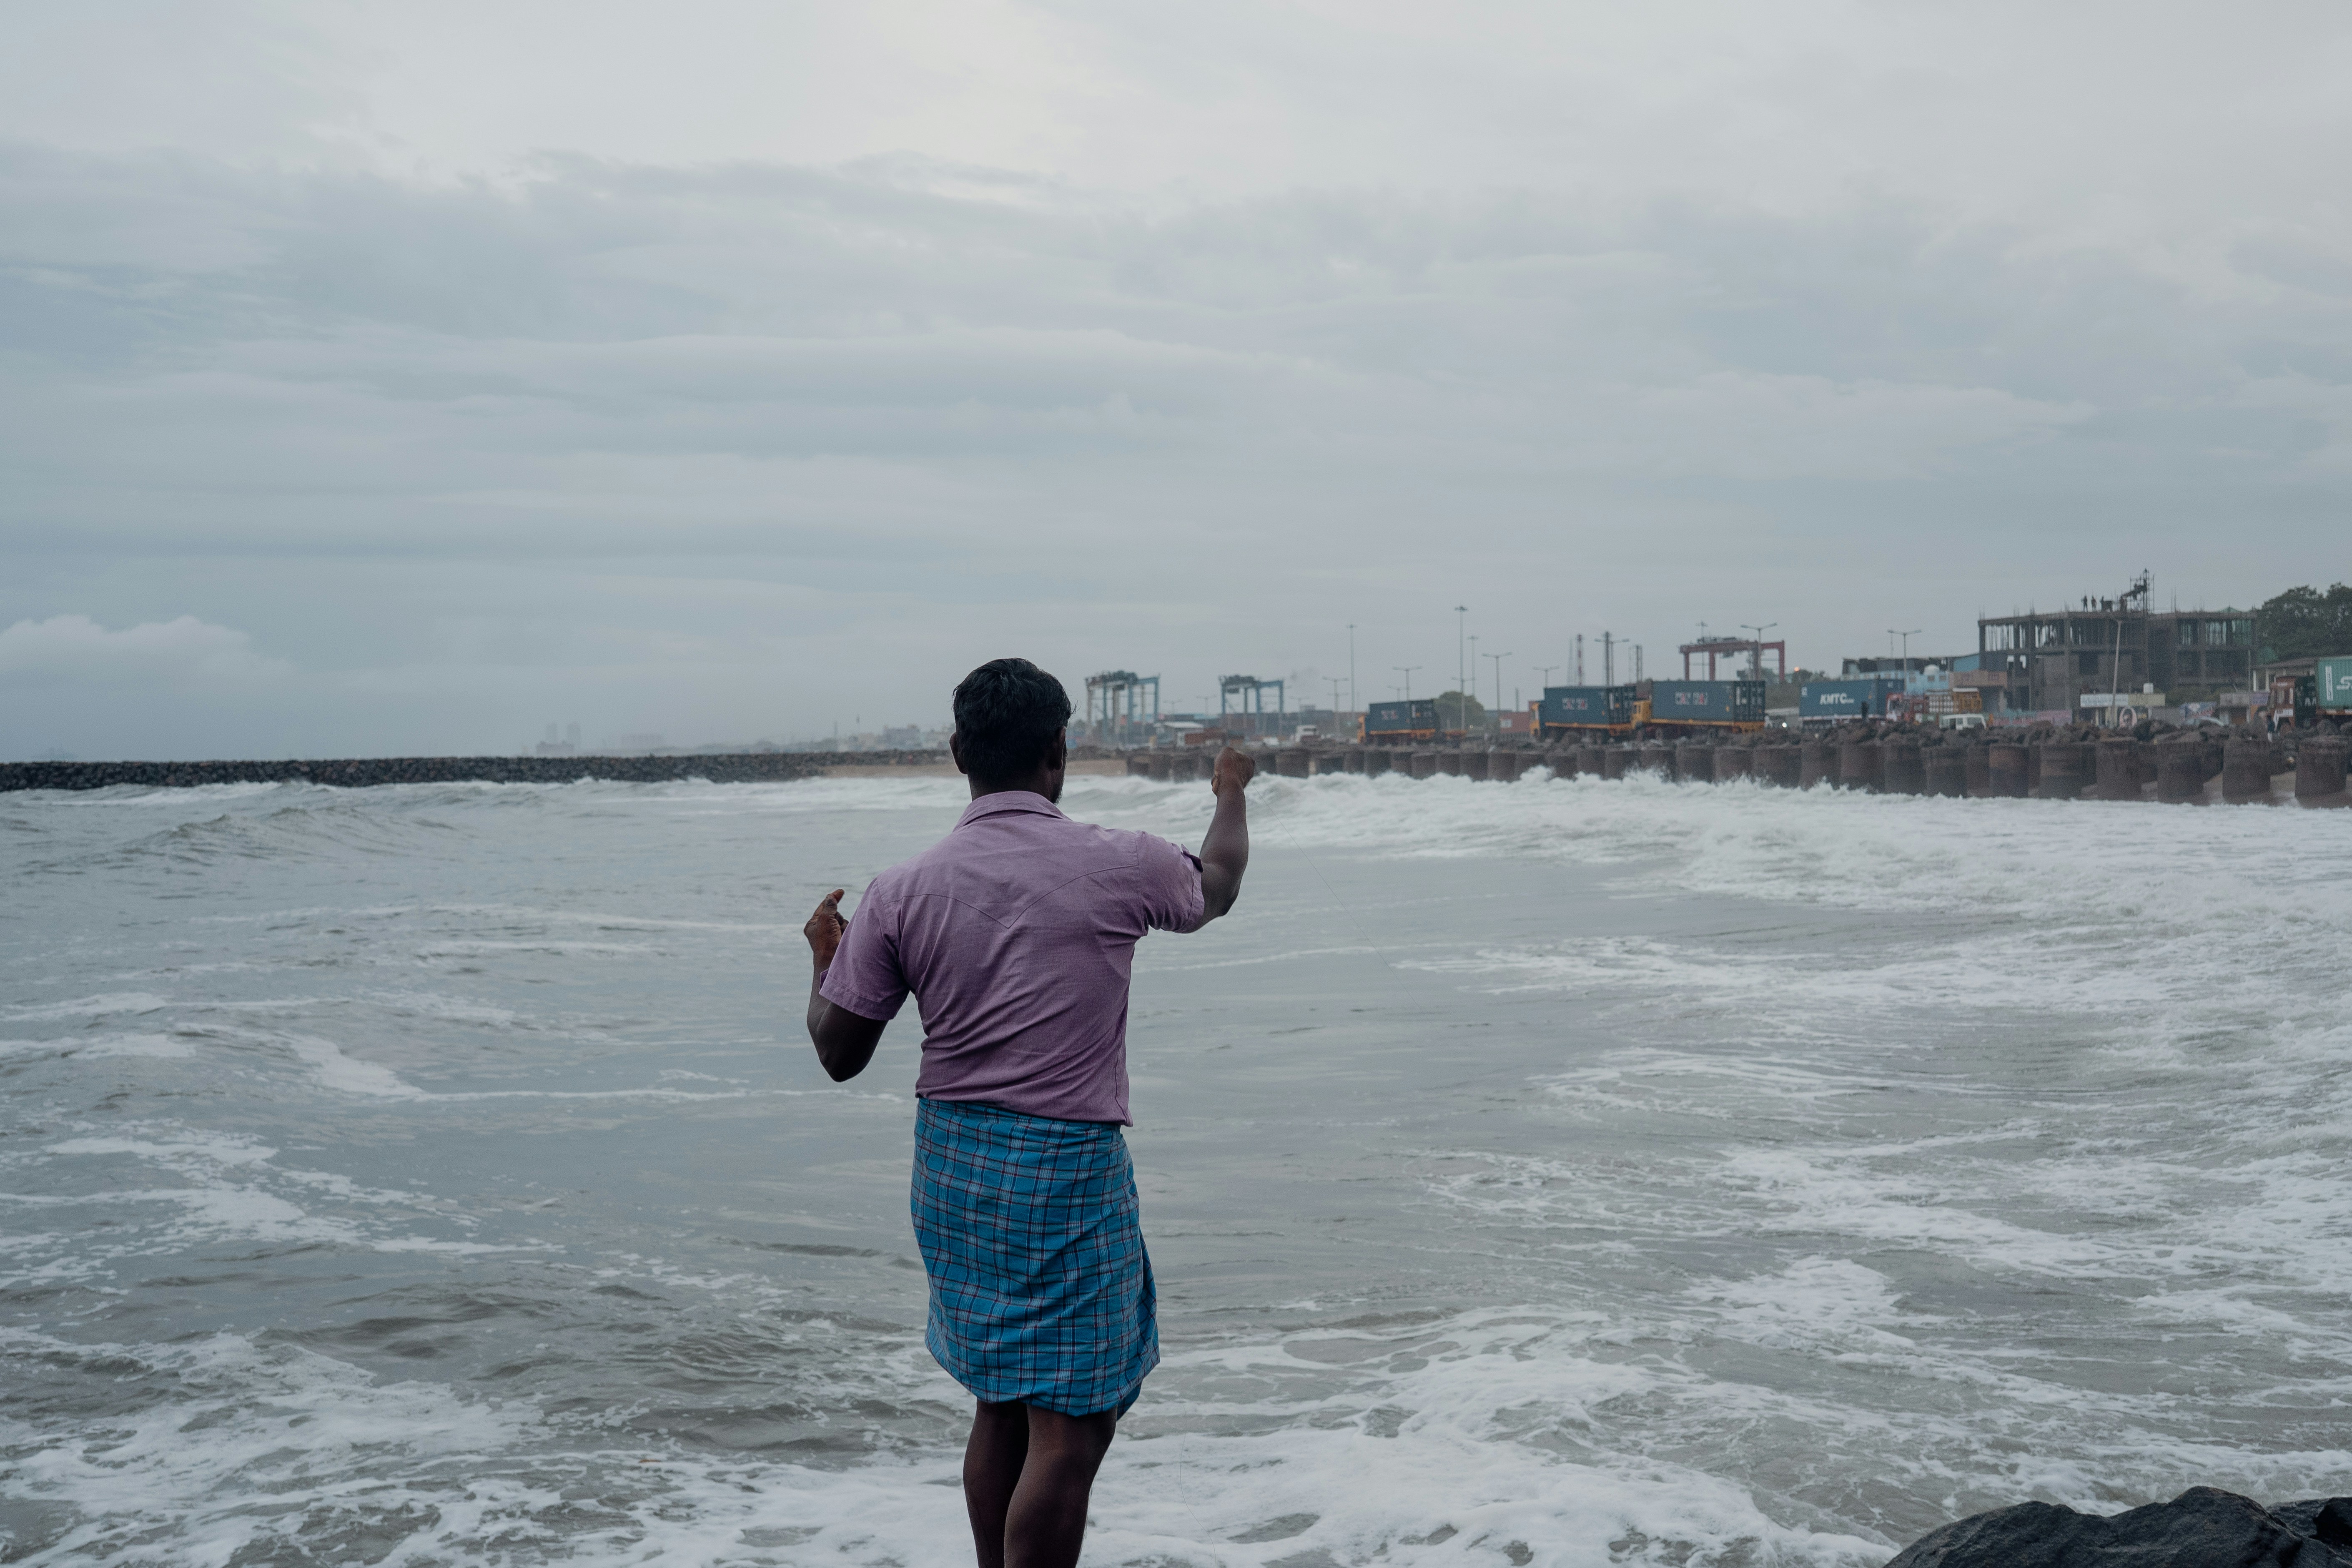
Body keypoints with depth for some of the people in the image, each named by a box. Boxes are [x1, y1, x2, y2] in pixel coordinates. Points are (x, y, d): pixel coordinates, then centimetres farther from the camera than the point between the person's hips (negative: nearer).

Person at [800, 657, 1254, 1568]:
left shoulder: (901, 894, -4)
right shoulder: (1117, 866, -9)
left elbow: (839, 1054, 3)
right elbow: (1216, 887, 15)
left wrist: (824, 958, 22)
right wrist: (1231, 795, 35)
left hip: (952, 1168, 5)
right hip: (1066, 1168, -5)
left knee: (1002, 1410, 18)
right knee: (1070, 1427, 0)